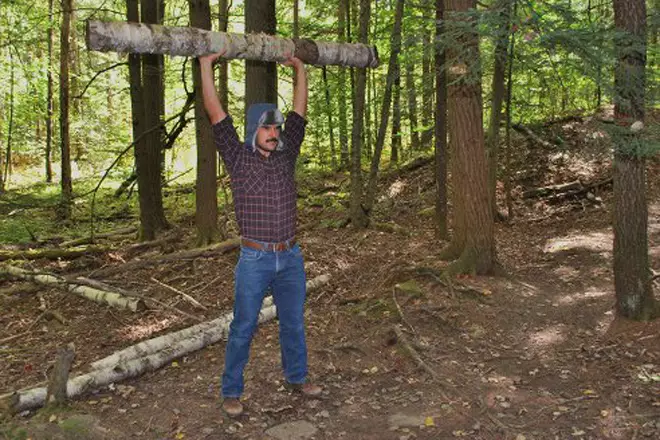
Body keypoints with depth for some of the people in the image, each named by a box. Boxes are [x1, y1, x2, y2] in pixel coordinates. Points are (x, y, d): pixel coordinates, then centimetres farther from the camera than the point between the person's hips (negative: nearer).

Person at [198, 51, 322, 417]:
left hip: (290, 257, 4)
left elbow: (300, 111, 11)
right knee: (243, 328, 5)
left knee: (293, 323, 17)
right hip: (255, 259, -4)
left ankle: (297, 377, 35)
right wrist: (206, 65, -9)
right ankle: (231, 392, 18)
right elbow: (215, 113, -9)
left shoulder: (286, 154, 6)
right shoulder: (238, 158, -4)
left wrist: (300, 68, 13)